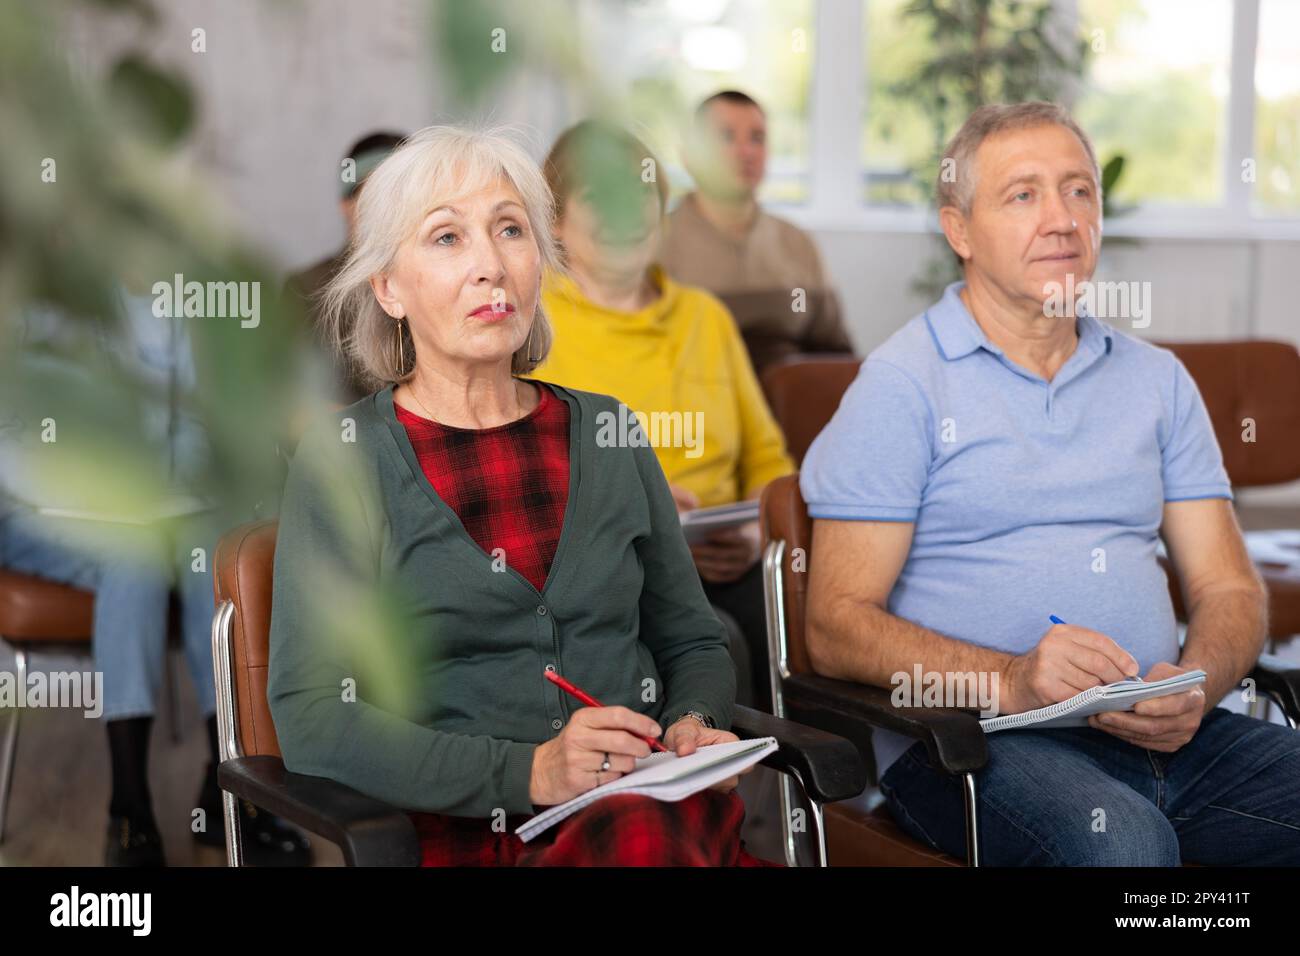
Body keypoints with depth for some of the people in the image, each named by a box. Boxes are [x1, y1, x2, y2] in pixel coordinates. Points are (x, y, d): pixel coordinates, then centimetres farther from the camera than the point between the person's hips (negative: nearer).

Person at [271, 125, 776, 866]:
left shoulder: (604, 431, 15)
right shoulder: (341, 460, 2)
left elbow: (693, 640, 22)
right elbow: (310, 720, -7)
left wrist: (693, 724, -2)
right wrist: (526, 772, -17)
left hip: (653, 808, 5)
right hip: (472, 832, -4)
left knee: (641, 835, -31)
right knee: (637, 834, -35)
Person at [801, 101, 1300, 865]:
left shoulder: (1158, 380, 18)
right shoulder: (903, 385, 1)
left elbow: (1229, 588, 15)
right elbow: (838, 629, -6)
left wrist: (1193, 688, -8)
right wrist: (1010, 681, -21)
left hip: (1161, 736, 5)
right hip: (968, 741, -5)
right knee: (1120, 838, -35)